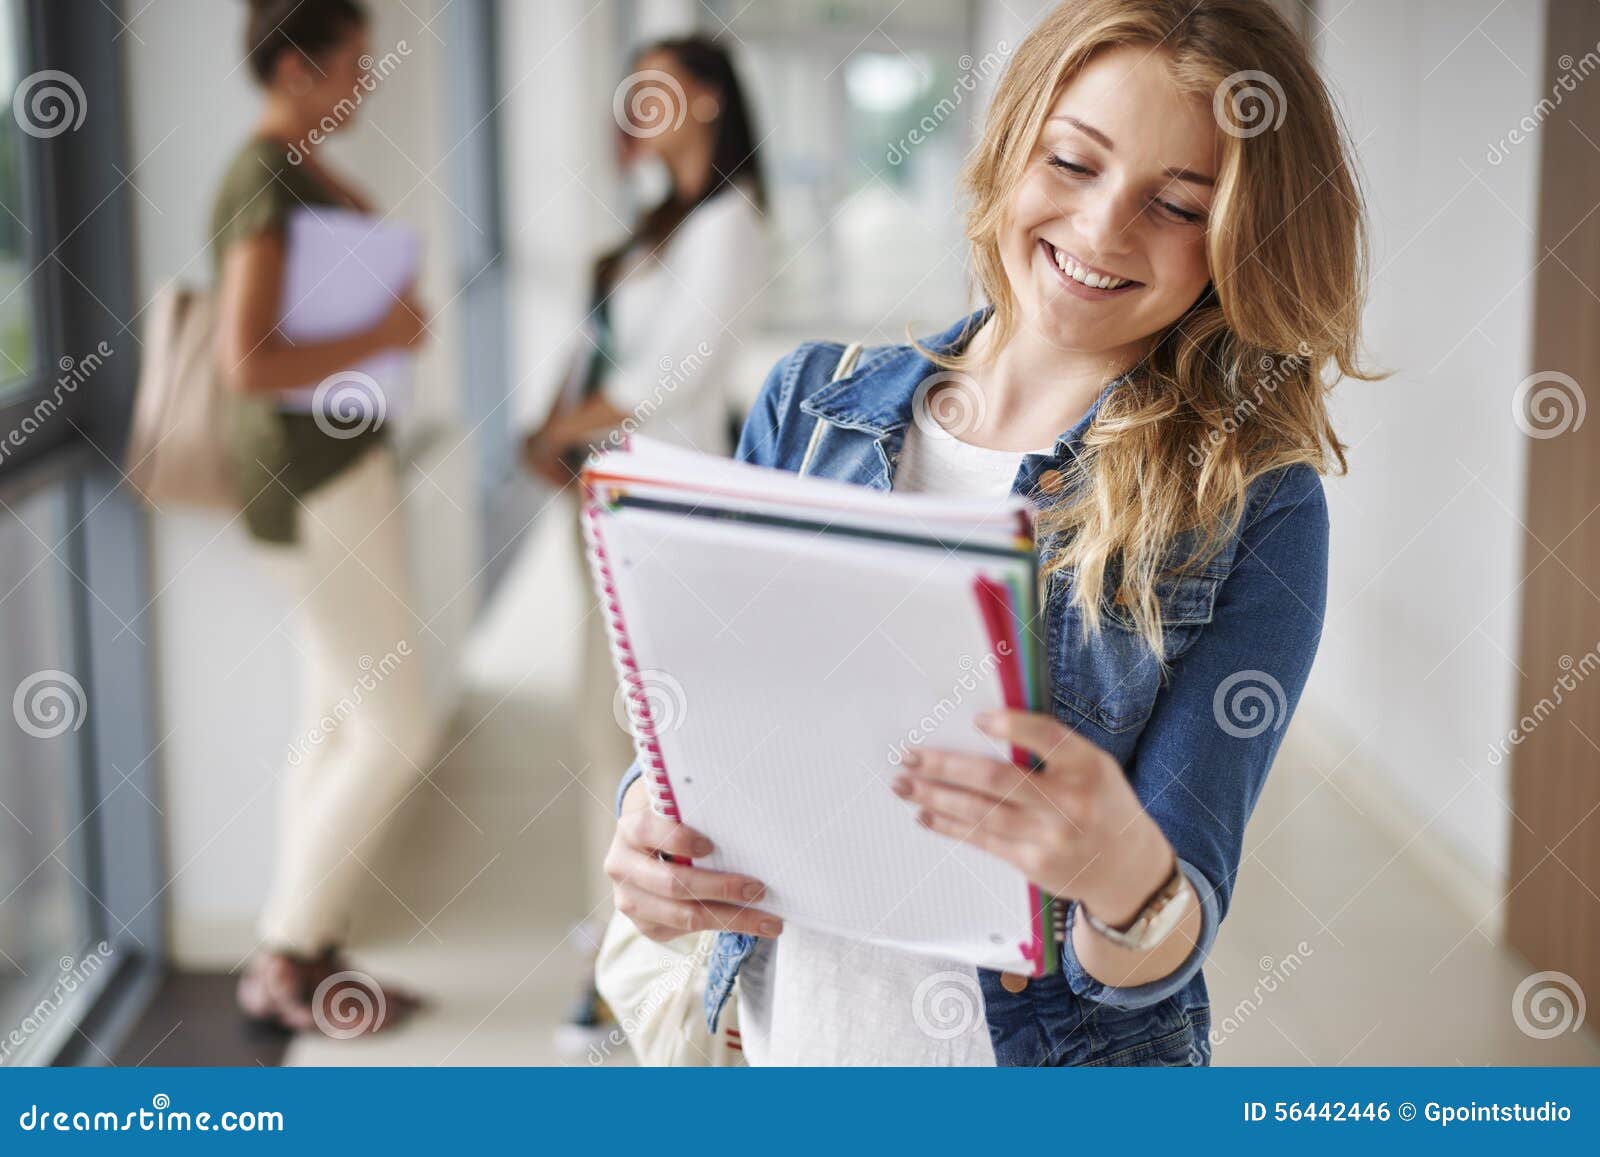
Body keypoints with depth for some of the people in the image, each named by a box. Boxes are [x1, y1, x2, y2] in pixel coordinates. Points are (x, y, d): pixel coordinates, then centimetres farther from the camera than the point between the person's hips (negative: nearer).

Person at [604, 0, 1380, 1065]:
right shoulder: (811, 405, -4)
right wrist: (651, 824, -21)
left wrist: (1127, 871, -39)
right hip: (778, 1031, 3)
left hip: (1053, 1057, -3)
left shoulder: (1256, 512, -13)